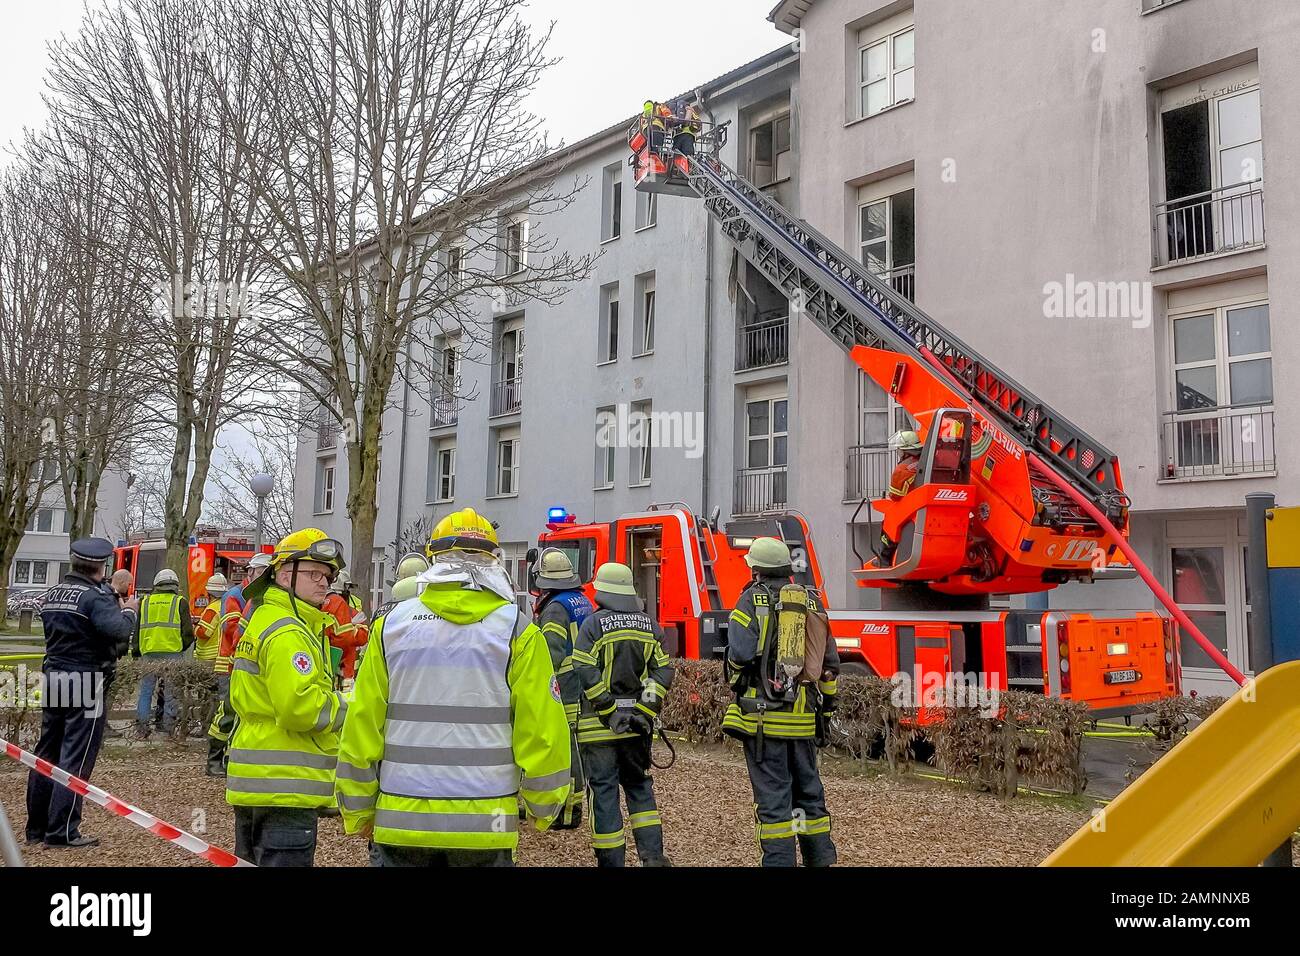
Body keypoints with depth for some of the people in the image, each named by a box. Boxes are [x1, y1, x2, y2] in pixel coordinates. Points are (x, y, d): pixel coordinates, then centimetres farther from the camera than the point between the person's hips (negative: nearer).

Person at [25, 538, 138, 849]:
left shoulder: (52, 594, 11)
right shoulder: (95, 597, -15)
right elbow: (119, 631, -28)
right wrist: (129, 610, -8)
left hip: (53, 680, 8)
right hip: (86, 685, -8)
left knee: (47, 754, 14)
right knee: (76, 759, -2)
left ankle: (37, 828, 22)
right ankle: (62, 832, 0)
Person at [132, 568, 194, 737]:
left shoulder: (145, 602, 11)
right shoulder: (180, 602, 2)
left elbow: (136, 629, 14)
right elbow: (188, 632, 0)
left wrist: (136, 651, 23)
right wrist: (183, 646, 18)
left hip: (149, 653, 2)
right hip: (172, 653, -2)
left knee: (146, 690, 12)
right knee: (171, 691, 4)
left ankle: (142, 725, 11)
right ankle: (169, 726, 5)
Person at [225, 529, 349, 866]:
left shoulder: (262, 620, 18)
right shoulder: (288, 632, -16)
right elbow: (301, 706, -26)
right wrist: (347, 708, -10)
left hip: (255, 783, 11)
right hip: (285, 787, -11)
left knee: (255, 860, 18)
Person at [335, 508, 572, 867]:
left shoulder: (392, 624, 0)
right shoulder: (516, 630, -5)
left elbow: (362, 724, 0)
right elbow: (542, 729, -7)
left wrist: (358, 811, 11)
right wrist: (543, 807, 9)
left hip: (402, 821, 1)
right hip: (484, 825, -1)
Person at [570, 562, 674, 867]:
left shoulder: (593, 624, -7)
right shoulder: (650, 625, 6)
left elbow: (585, 674, -15)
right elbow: (663, 672, 0)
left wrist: (610, 712, -11)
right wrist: (644, 712, -2)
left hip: (599, 724, -4)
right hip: (638, 723, 4)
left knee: (603, 791, 4)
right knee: (639, 785, 18)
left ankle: (611, 860, 7)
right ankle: (652, 854, 11)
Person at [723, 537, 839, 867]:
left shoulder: (754, 598, -4)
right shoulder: (812, 602, 12)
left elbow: (740, 654, -13)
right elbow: (830, 661, 14)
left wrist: (735, 680, 8)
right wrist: (826, 704, 22)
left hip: (764, 714, -5)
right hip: (803, 717, 5)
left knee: (772, 795, -1)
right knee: (808, 791, 16)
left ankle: (779, 861, 1)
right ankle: (820, 858, 22)